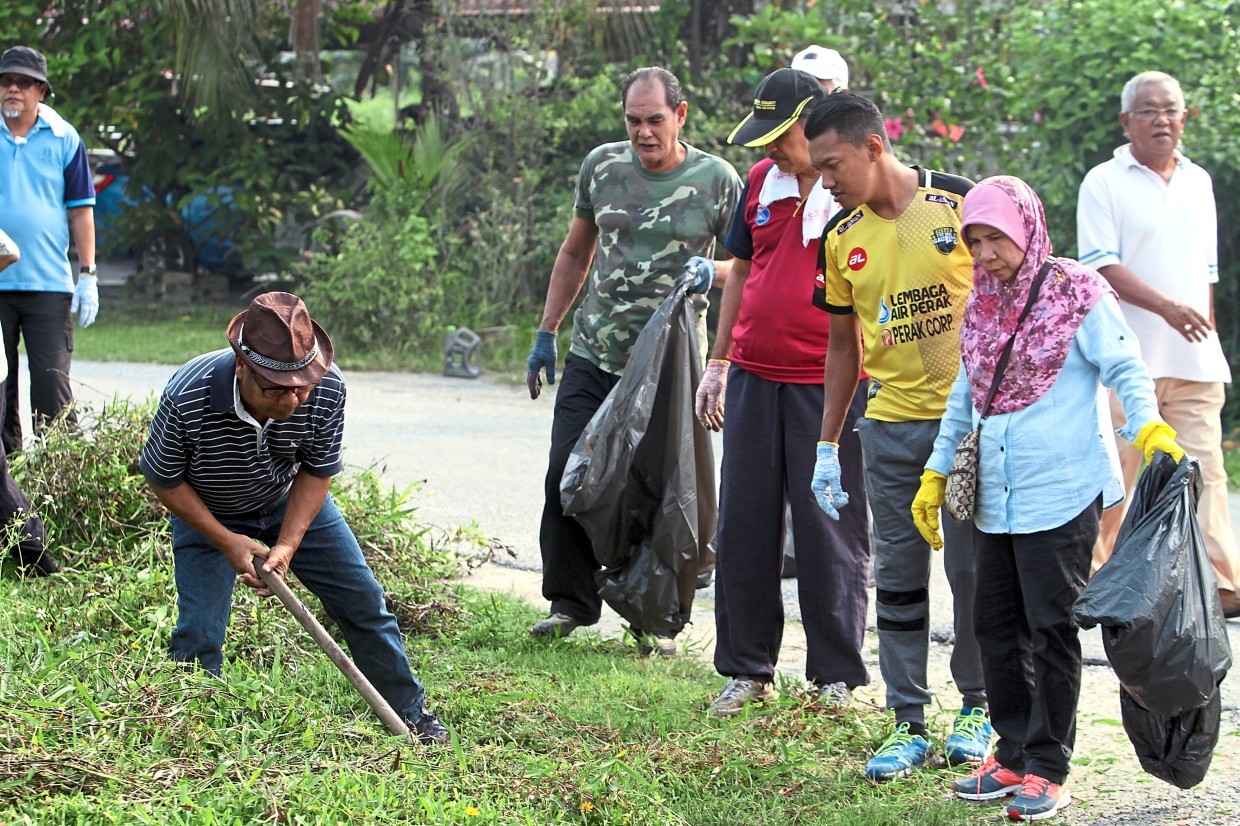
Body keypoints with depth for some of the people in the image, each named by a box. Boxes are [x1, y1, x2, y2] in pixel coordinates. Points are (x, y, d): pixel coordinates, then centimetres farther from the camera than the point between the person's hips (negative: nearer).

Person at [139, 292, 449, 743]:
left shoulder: (328, 389, -31)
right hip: (207, 513, -3)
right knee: (198, 637, -16)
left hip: (292, 502, 3)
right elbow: (165, 481, -20)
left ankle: (410, 713, 23)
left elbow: (317, 473, -13)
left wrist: (287, 546, -24)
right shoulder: (187, 399, -39)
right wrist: (227, 542, -26)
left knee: (363, 600, 6)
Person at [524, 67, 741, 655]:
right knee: (568, 475, -2)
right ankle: (570, 601, 12)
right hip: (593, 357, 3)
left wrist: (712, 270, -19)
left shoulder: (716, 180, -3)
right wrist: (546, 333, 17)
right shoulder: (602, 167, 7)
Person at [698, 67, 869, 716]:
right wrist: (718, 362, 18)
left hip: (830, 382, -6)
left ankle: (836, 675, 11)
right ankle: (748, 670, 19)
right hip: (755, 375, 6)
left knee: (829, 533, 0)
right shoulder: (761, 181, 10)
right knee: (743, 526, 8)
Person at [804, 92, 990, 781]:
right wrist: (826, 448, 10)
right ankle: (909, 724, 9)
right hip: (889, 427, 3)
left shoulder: (961, 204, -8)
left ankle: (978, 708, 18)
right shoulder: (841, 238, 3)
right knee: (897, 577, 3)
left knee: (974, 568, 1)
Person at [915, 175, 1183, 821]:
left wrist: (1151, 432, -24)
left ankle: (1048, 769, 4)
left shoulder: (1075, 294, -5)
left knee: (1051, 629, -2)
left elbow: (1126, 369, -7)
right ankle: (1014, 754, 19)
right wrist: (935, 474, 21)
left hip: (1062, 494, -6)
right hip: (994, 500, 7)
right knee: (996, 625, 9)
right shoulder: (980, 307, 13)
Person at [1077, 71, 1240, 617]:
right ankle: (1093, 577, 10)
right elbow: (1102, 266, -10)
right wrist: (1167, 306, -21)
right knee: (1114, 472, -1)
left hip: (1195, 361, 4)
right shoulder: (1104, 183, -1)